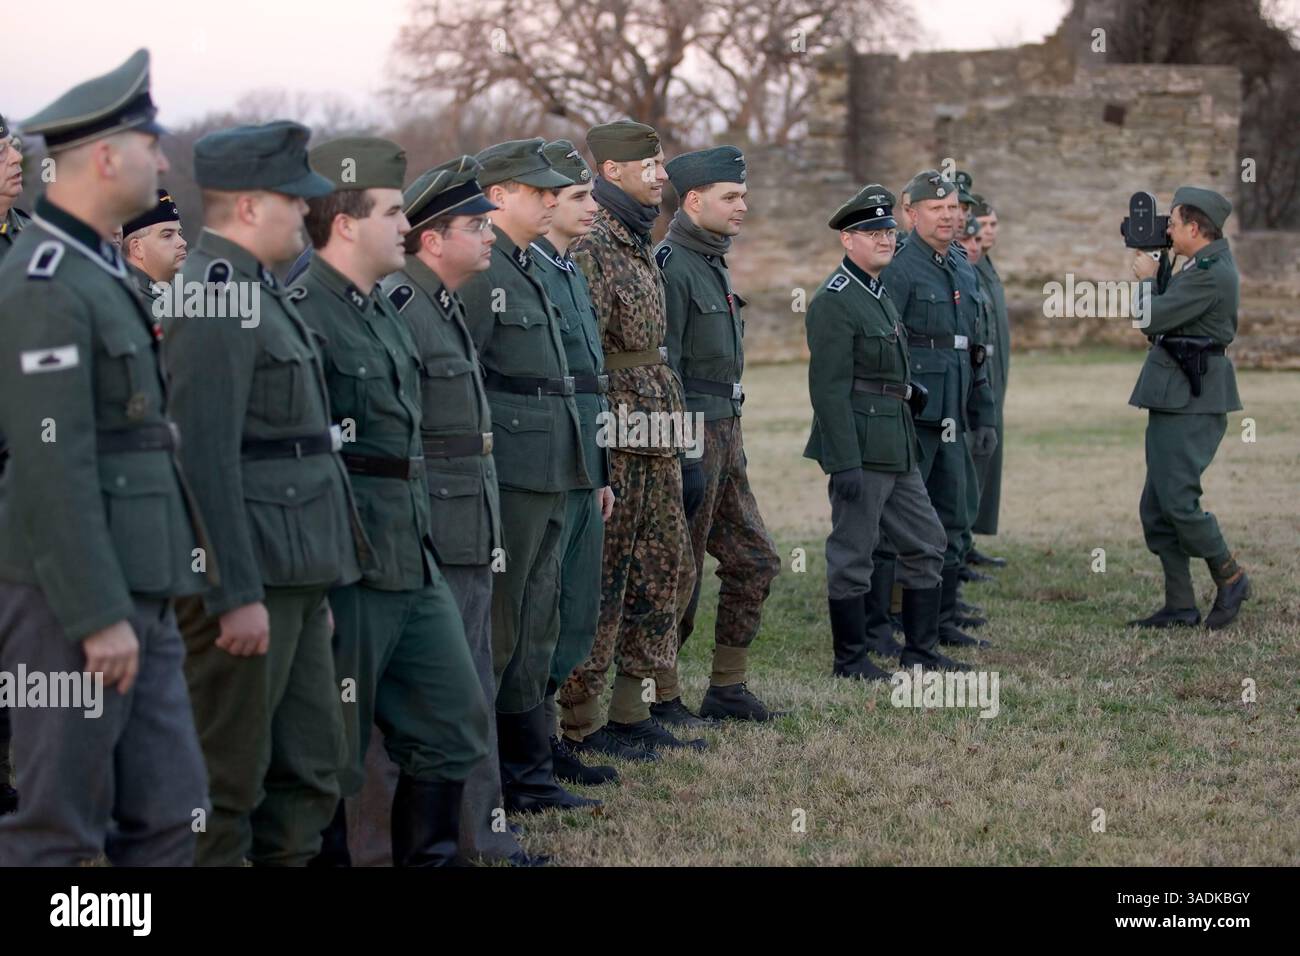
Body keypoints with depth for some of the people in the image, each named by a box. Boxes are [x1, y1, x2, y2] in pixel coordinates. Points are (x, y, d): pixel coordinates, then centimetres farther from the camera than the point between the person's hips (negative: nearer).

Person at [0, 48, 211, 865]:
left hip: (137, 596, 10)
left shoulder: (101, 272, 16)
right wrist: (100, 615, -21)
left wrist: (131, 606, 19)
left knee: (167, 815, 11)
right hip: (76, 602, -10)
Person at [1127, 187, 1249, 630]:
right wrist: (1156, 272, 13)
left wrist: (1147, 278, -2)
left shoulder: (1212, 274, -17)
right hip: (1173, 398, 11)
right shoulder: (1202, 265, 15)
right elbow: (1167, 315, 21)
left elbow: (1153, 319, -18)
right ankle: (1180, 607, 12)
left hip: (1191, 401, -11)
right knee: (1155, 509, 9)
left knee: (1177, 500, -10)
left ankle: (1230, 578, 8)